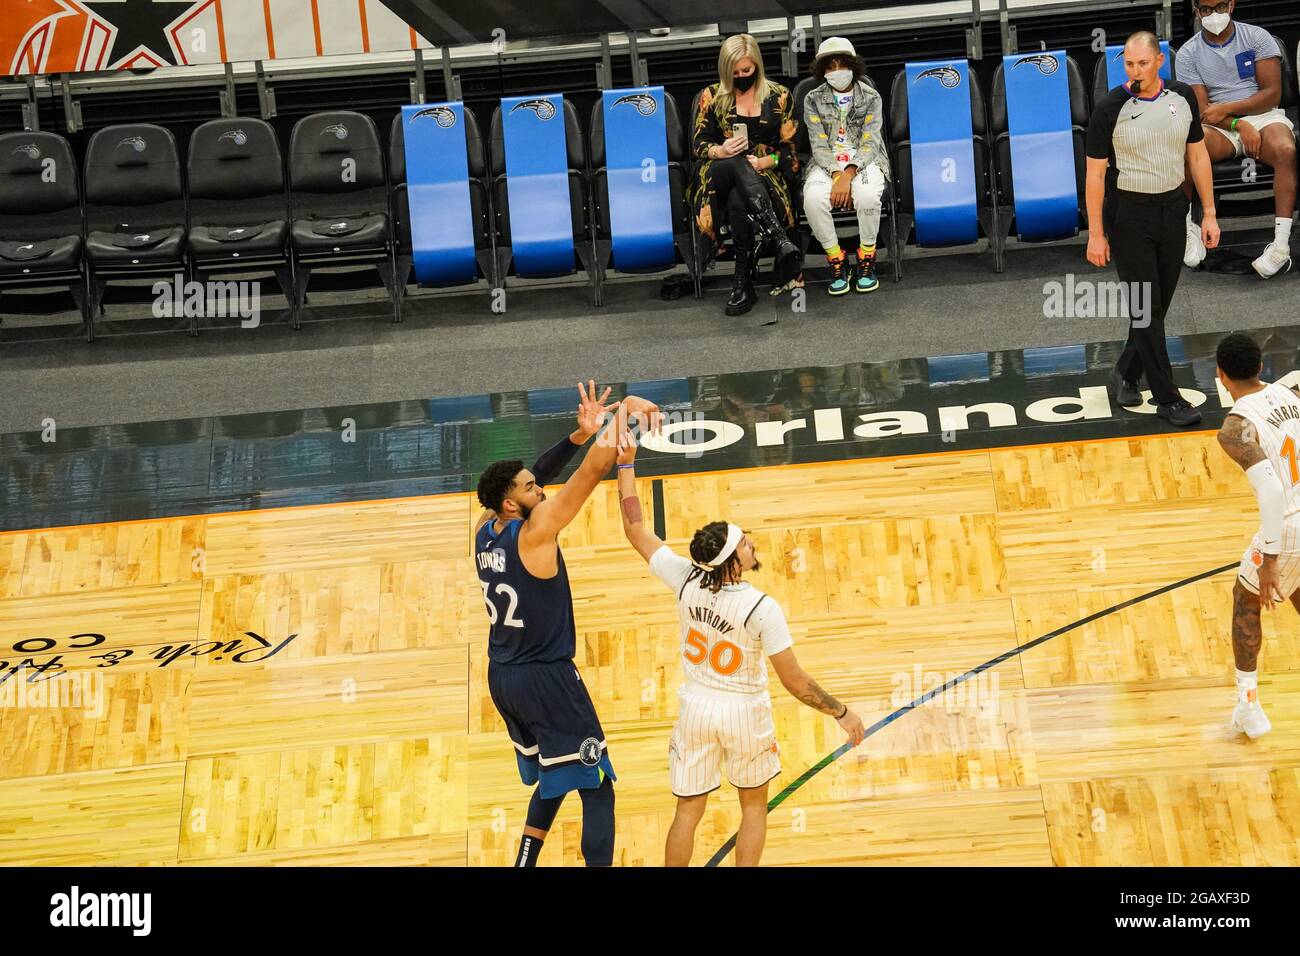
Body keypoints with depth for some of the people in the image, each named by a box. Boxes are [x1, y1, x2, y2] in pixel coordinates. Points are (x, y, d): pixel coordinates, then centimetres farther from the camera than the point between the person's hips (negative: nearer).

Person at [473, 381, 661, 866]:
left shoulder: (485, 530, 1)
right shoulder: (535, 531, -19)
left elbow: (529, 478, 12)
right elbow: (595, 469, -19)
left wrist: (580, 434, 6)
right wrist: (627, 406, -10)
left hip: (502, 678, 8)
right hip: (546, 679, -8)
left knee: (554, 778, 25)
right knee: (597, 790, -3)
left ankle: (526, 860, 23)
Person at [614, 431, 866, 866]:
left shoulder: (687, 581, -16)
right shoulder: (762, 609, -26)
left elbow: (635, 529, -5)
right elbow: (794, 682, -22)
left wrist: (626, 465, 2)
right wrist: (841, 712, -10)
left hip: (695, 707, 3)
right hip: (744, 713, -3)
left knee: (688, 810, 12)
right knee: (753, 805, 18)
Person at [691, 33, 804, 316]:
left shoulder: (778, 97, 10)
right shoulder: (712, 97, 11)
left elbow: (789, 149, 7)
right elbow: (698, 145, 8)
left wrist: (764, 161, -14)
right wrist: (721, 151, -15)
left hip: (765, 176, 0)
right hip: (719, 174, 0)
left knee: (739, 201, -39)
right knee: (737, 163, -40)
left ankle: (744, 283, -38)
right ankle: (781, 241, -52)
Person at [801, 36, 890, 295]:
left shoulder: (870, 97, 1)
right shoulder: (813, 100, 5)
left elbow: (870, 143, -7)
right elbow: (819, 146, -2)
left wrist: (849, 174, -24)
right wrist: (837, 175, -20)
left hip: (864, 160, -1)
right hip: (827, 164, 1)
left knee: (867, 194, -37)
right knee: (813, 198, -33)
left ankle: (867, 259, -15)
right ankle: (836, 261, -15)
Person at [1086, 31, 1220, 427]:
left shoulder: (1183, 98, 0)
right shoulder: (1110, 108, -12)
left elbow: (1197, 156, 9)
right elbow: (1095, 174, -8)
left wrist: (1209, 213, 6)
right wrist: (1096, 235, -8)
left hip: (1173, 209, 4)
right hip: (1129, 213, -4)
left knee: (1158, 305, 10)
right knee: (1145, 308, -3)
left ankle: (1125, 376, 29)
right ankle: (1166, 398, 3)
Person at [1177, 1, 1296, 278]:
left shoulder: (1257, 37, 3)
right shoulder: (1188, 54, 5)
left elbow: (1272, 93, -3)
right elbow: (1202, 110, -1)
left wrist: (1226, 108, -15)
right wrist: (1240, 126, -19)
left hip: (1263, 116, -1)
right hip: (1219, 129, 1)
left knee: (1286, 150, -36)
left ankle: (1281, 244, -42)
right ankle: (1188, 230, -21)